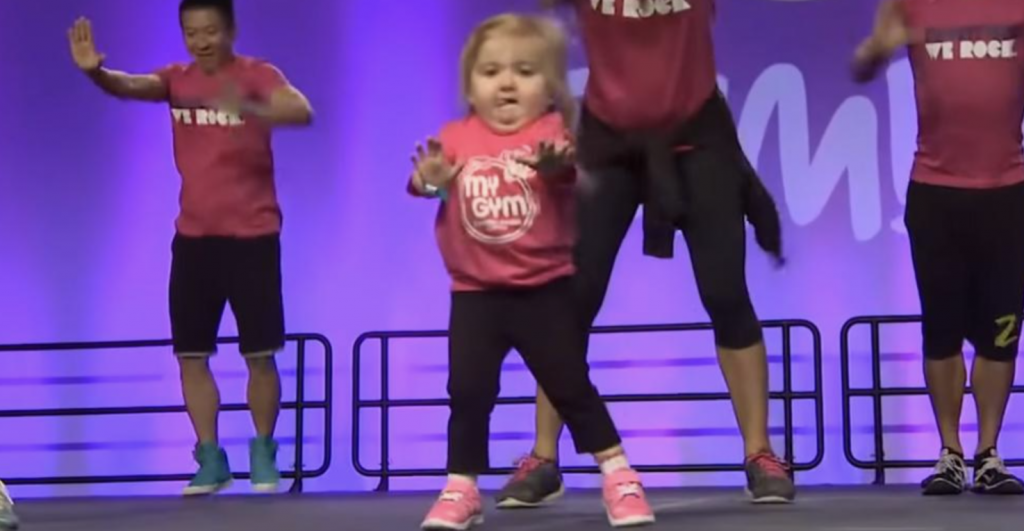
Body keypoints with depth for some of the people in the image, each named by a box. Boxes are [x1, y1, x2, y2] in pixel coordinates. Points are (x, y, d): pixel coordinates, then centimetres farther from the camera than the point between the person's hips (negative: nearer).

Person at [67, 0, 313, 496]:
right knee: (191, 354, 4)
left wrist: (248, 109, -47)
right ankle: (210, 460, 15)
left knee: (260, 354, 0)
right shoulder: (177, 79, 4)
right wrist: (95, 72, -40)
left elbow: (302, 111, -28)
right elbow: (130, 86, -17)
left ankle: (263, 454, 16)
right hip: (193, 236, 4)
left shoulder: (257, 74, -8)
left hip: (251, 235, -4)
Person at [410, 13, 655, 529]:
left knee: (571, 386, 3)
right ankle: (461, 489, 14)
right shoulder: (456, 137, 2)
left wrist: (560, 169, -48)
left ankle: (618, 477, 13)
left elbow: (571, 173, -24)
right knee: (468, 391, 3)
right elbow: (427, 175, -9)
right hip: (475, 292, 2)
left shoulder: (551, 133, -6)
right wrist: (429, 178, -32)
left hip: (544, 288, -2)